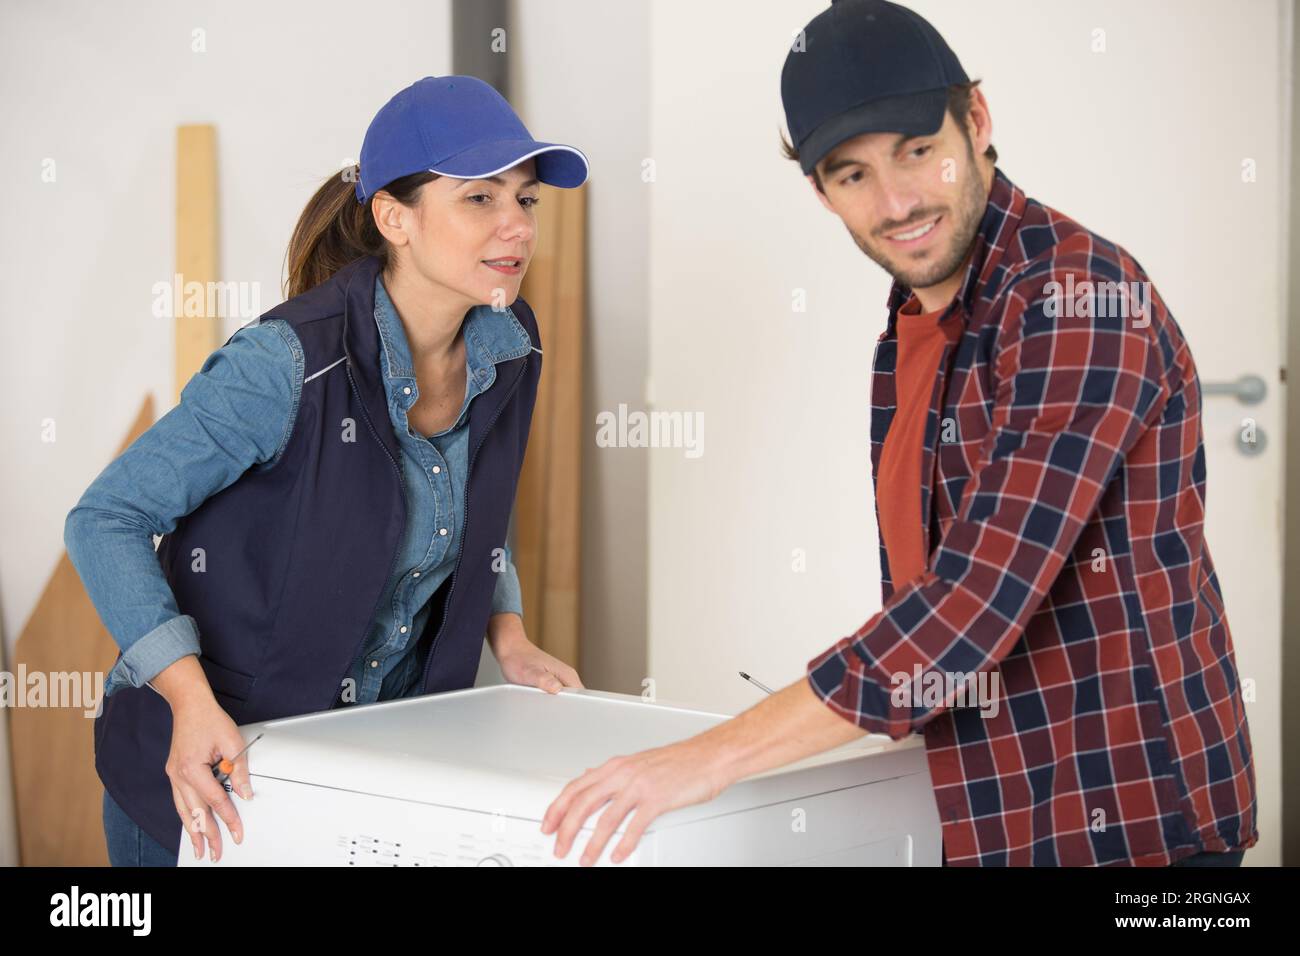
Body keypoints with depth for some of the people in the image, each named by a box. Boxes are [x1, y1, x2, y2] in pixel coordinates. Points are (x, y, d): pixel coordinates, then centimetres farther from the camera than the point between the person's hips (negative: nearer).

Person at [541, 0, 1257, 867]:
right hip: (997, 824, 8)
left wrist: (714, 758, -26)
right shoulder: (912, 326, 10)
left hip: (1128, 820, -8)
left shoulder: (1081, 298, -19)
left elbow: (977, 604, -26)